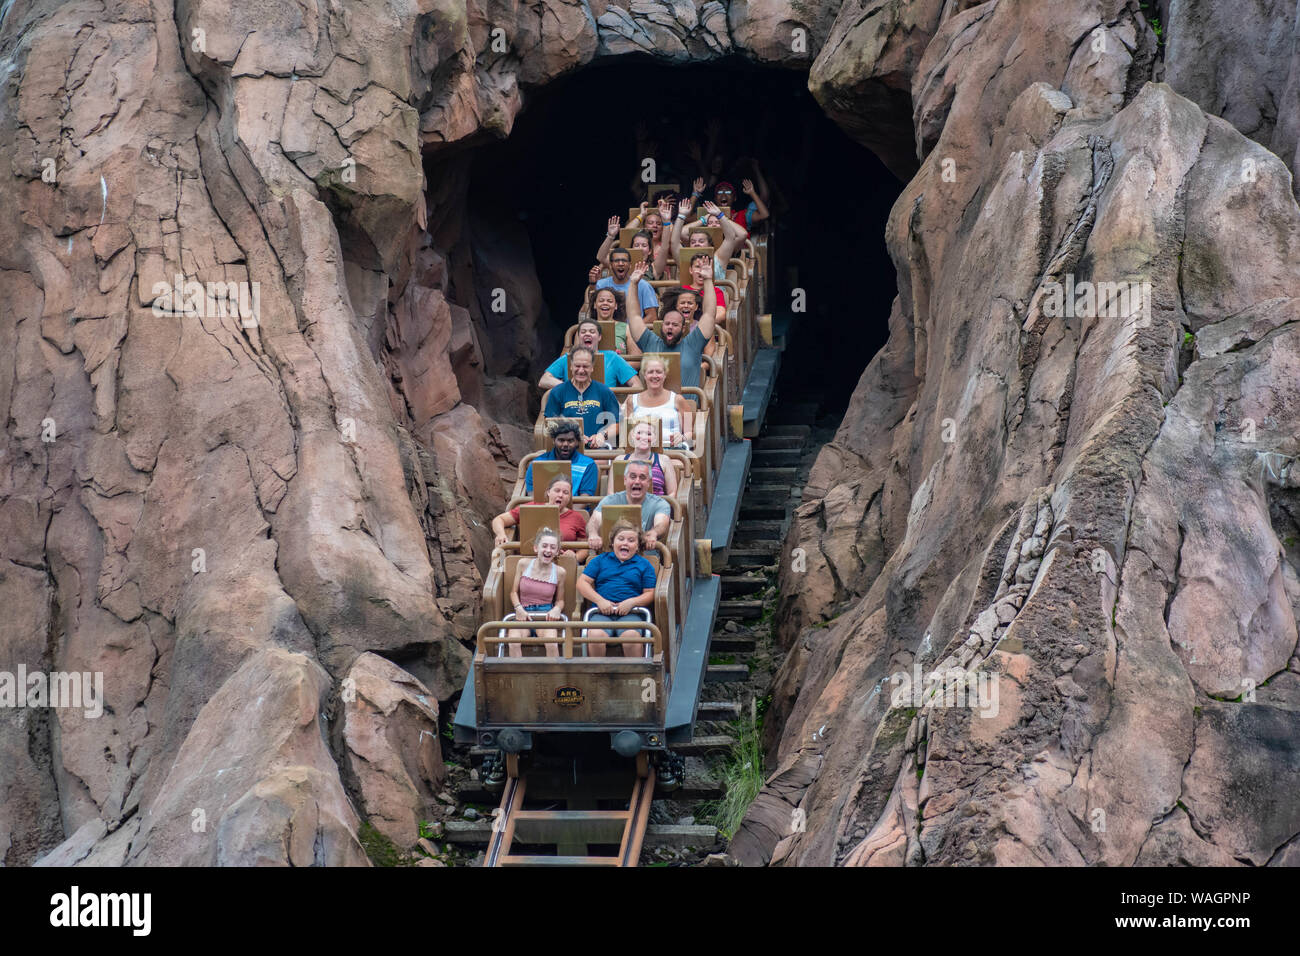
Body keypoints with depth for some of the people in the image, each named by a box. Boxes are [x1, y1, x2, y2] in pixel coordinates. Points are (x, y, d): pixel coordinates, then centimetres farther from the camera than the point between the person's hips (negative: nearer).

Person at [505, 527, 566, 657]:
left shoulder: (559, 572, 5)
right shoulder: (523, 565, 6)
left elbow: (560, 600, 15)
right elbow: (514, 592, 12)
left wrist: (557, 609, -8)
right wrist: (518, 608, -7)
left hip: (546, 614, -1)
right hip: (524, 613, 1)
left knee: (552, 645, -32)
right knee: (514, 643, -31)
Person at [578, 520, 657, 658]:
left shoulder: (644, 565, 20)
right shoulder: (600, 560, 22)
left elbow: (650, 593, 13)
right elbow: (582, 582, 13)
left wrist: (631, 602, -7)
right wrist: (600, 600, -3)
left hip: (630, 614, -1)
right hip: (602, 613, 1)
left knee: (631, 635, -36)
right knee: (596, 635, -34)